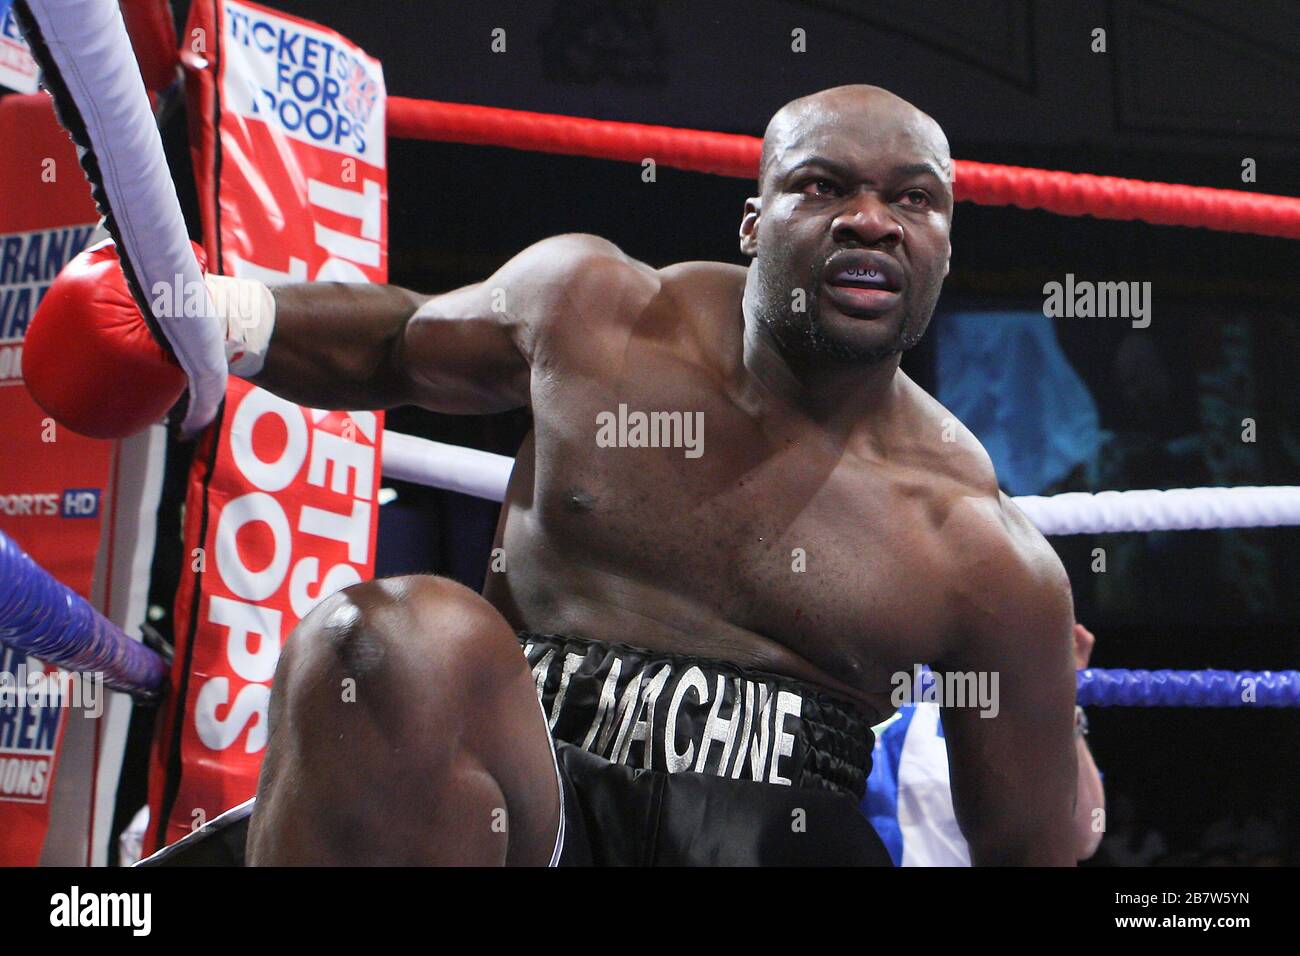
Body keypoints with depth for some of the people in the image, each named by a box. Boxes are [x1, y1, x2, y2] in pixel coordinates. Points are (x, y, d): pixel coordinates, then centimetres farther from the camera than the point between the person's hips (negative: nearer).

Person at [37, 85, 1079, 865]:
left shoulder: (984, 553, 1)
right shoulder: (587, 305, 6)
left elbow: (1026, 844, 9)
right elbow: (405, 343, 26)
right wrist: (239, 318, 9)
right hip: (520, 794, 0)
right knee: (402, 637, -33)